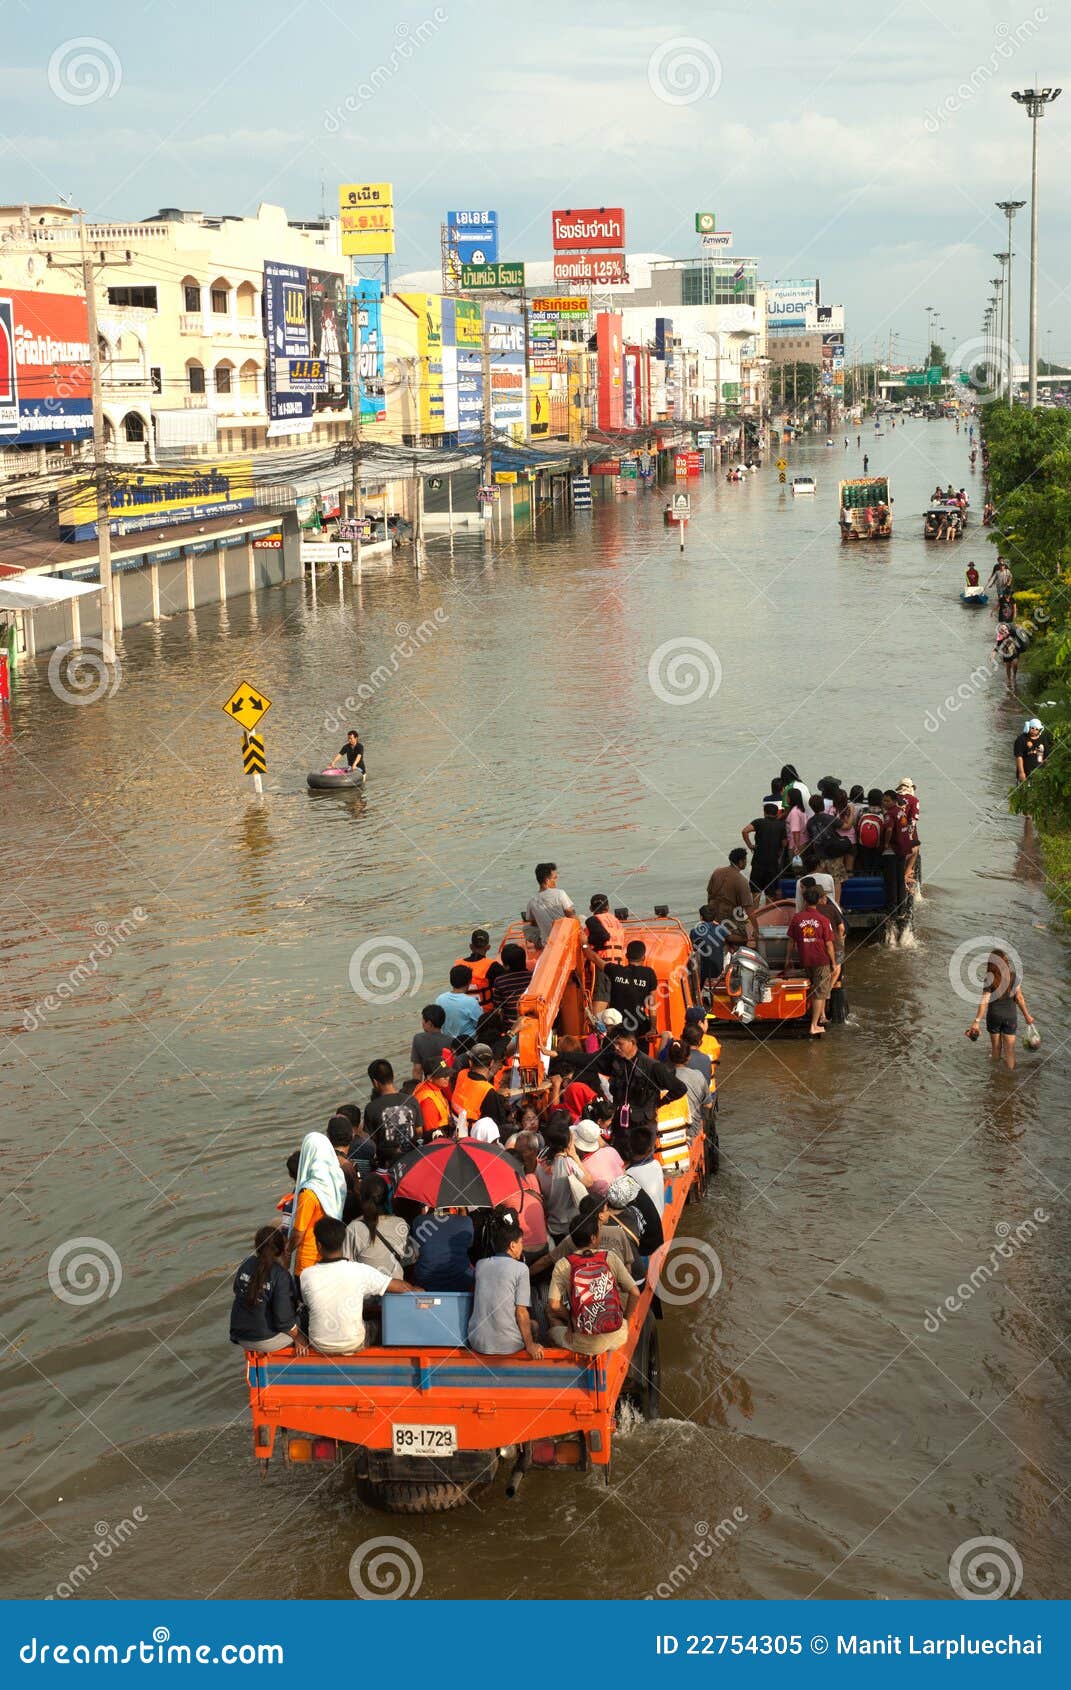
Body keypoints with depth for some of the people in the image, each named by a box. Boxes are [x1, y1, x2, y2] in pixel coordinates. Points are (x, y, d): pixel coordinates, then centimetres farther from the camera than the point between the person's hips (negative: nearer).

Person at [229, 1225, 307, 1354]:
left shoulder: (246, 1265, -5)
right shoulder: (281, 1275, -23)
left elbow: (236, 1290, 13)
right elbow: (284, 1319, -23)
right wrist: (298, 1338, -7)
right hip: (267, 1340, -6)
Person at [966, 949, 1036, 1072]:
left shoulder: (990, 978, -18)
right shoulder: (1013, 976, -10)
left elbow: (984, 1001, -21)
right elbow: (1019, 998, -6)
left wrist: (977, 1021, -20)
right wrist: (1027, 1015, 5)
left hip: (993, 1015, -1)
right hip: (1010, 1015, 1)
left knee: (995, 1047, 18)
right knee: (1009, 1050, 7)